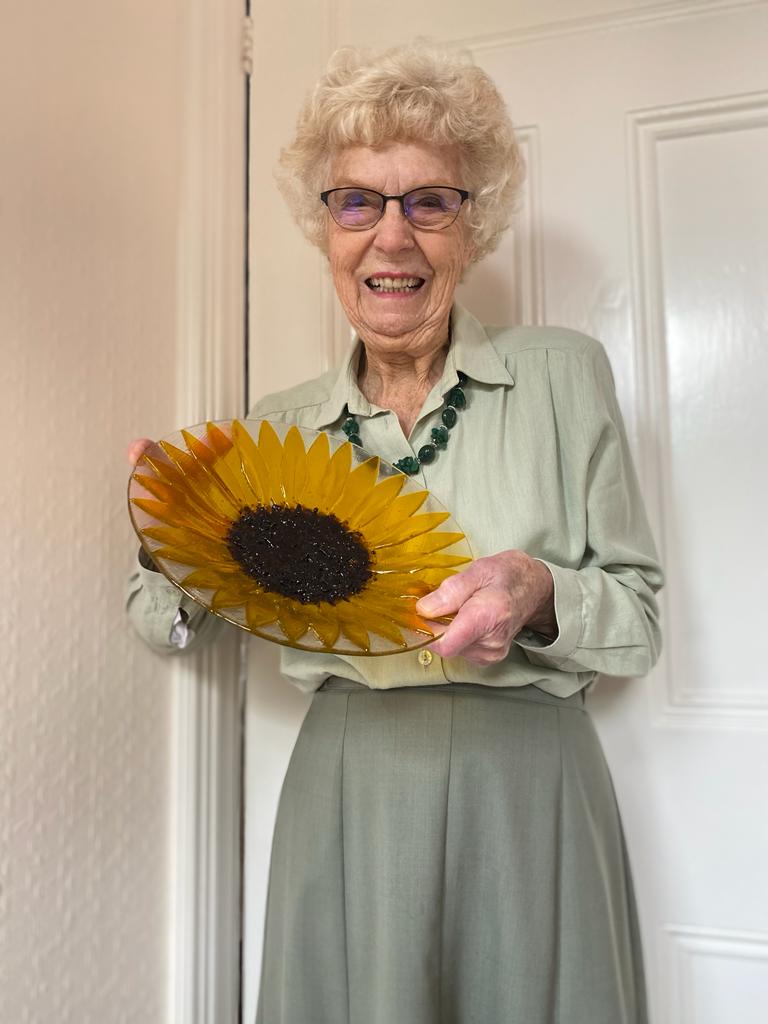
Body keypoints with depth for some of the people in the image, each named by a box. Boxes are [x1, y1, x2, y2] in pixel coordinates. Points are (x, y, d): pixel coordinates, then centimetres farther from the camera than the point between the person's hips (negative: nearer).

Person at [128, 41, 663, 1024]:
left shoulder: (562, 372, -4)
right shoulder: (279, 425, 3)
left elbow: (638, 616, -1)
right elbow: (168, 626, 8)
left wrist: (541, 594, -22)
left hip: (528, 800, -1)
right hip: (345, 804, 2)